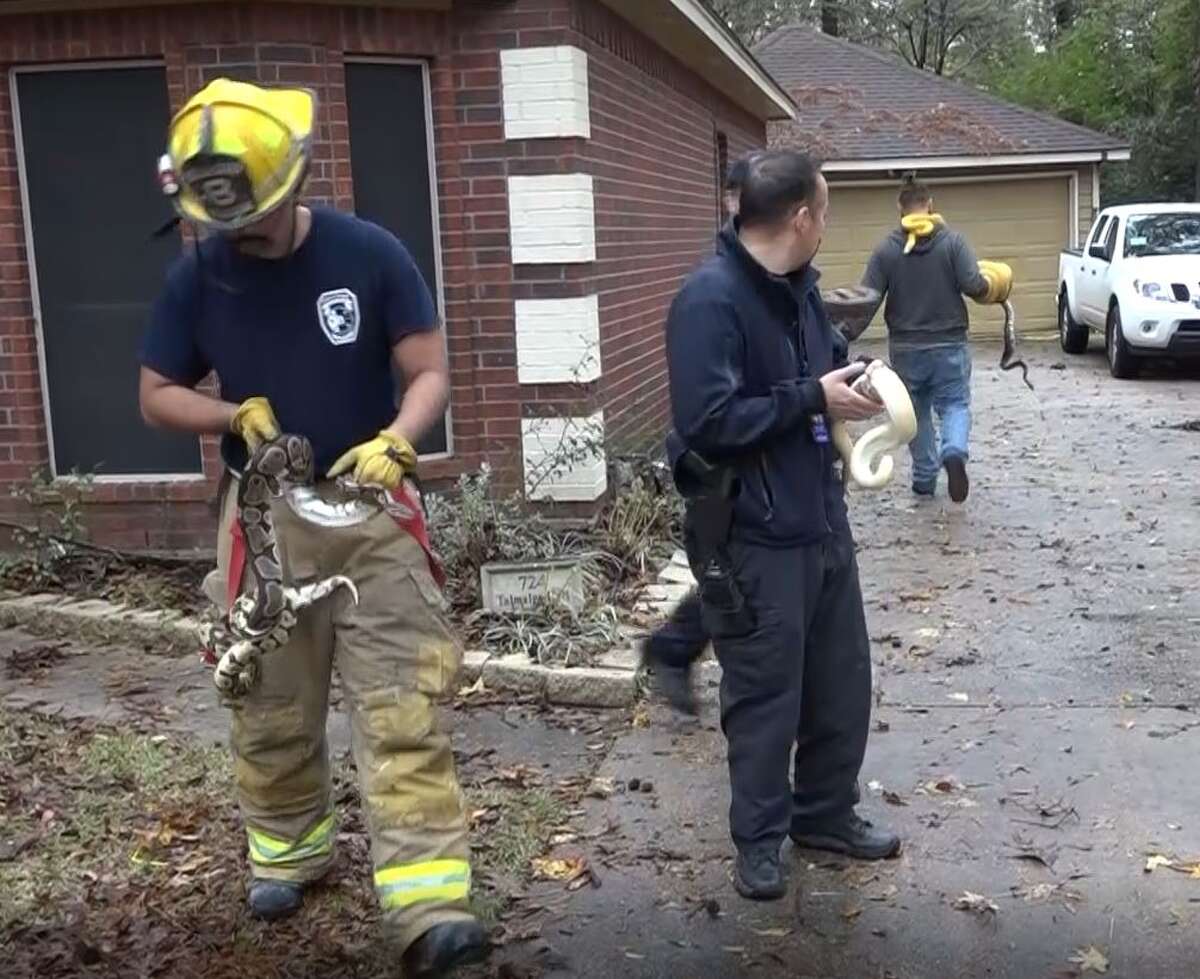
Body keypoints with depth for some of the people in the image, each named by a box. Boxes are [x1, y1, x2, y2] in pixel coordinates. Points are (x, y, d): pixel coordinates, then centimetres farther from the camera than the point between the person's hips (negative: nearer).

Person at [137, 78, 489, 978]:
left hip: (371, 510, -2)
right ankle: (288, 849, 37)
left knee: (402, 710, -10)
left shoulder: (369, 253, -10)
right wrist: (236, 413, -14)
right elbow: (157, 396, 5)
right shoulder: (197, 276, -3)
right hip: (266, 516, 3)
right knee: (271, 707, 14)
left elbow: (431, 373, -7)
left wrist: (393, 442, -27)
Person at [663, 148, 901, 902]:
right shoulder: (710, 300, -20)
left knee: (843, 681, 17)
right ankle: (760, 838, 24)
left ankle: (827, 813, 36)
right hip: (755, 537, -8)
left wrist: (851, 380, 2)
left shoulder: (799, 286, 9)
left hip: (822, 518, 9)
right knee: (765, 696, 5)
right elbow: (708, 422, -27)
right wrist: (814, 398, -20)